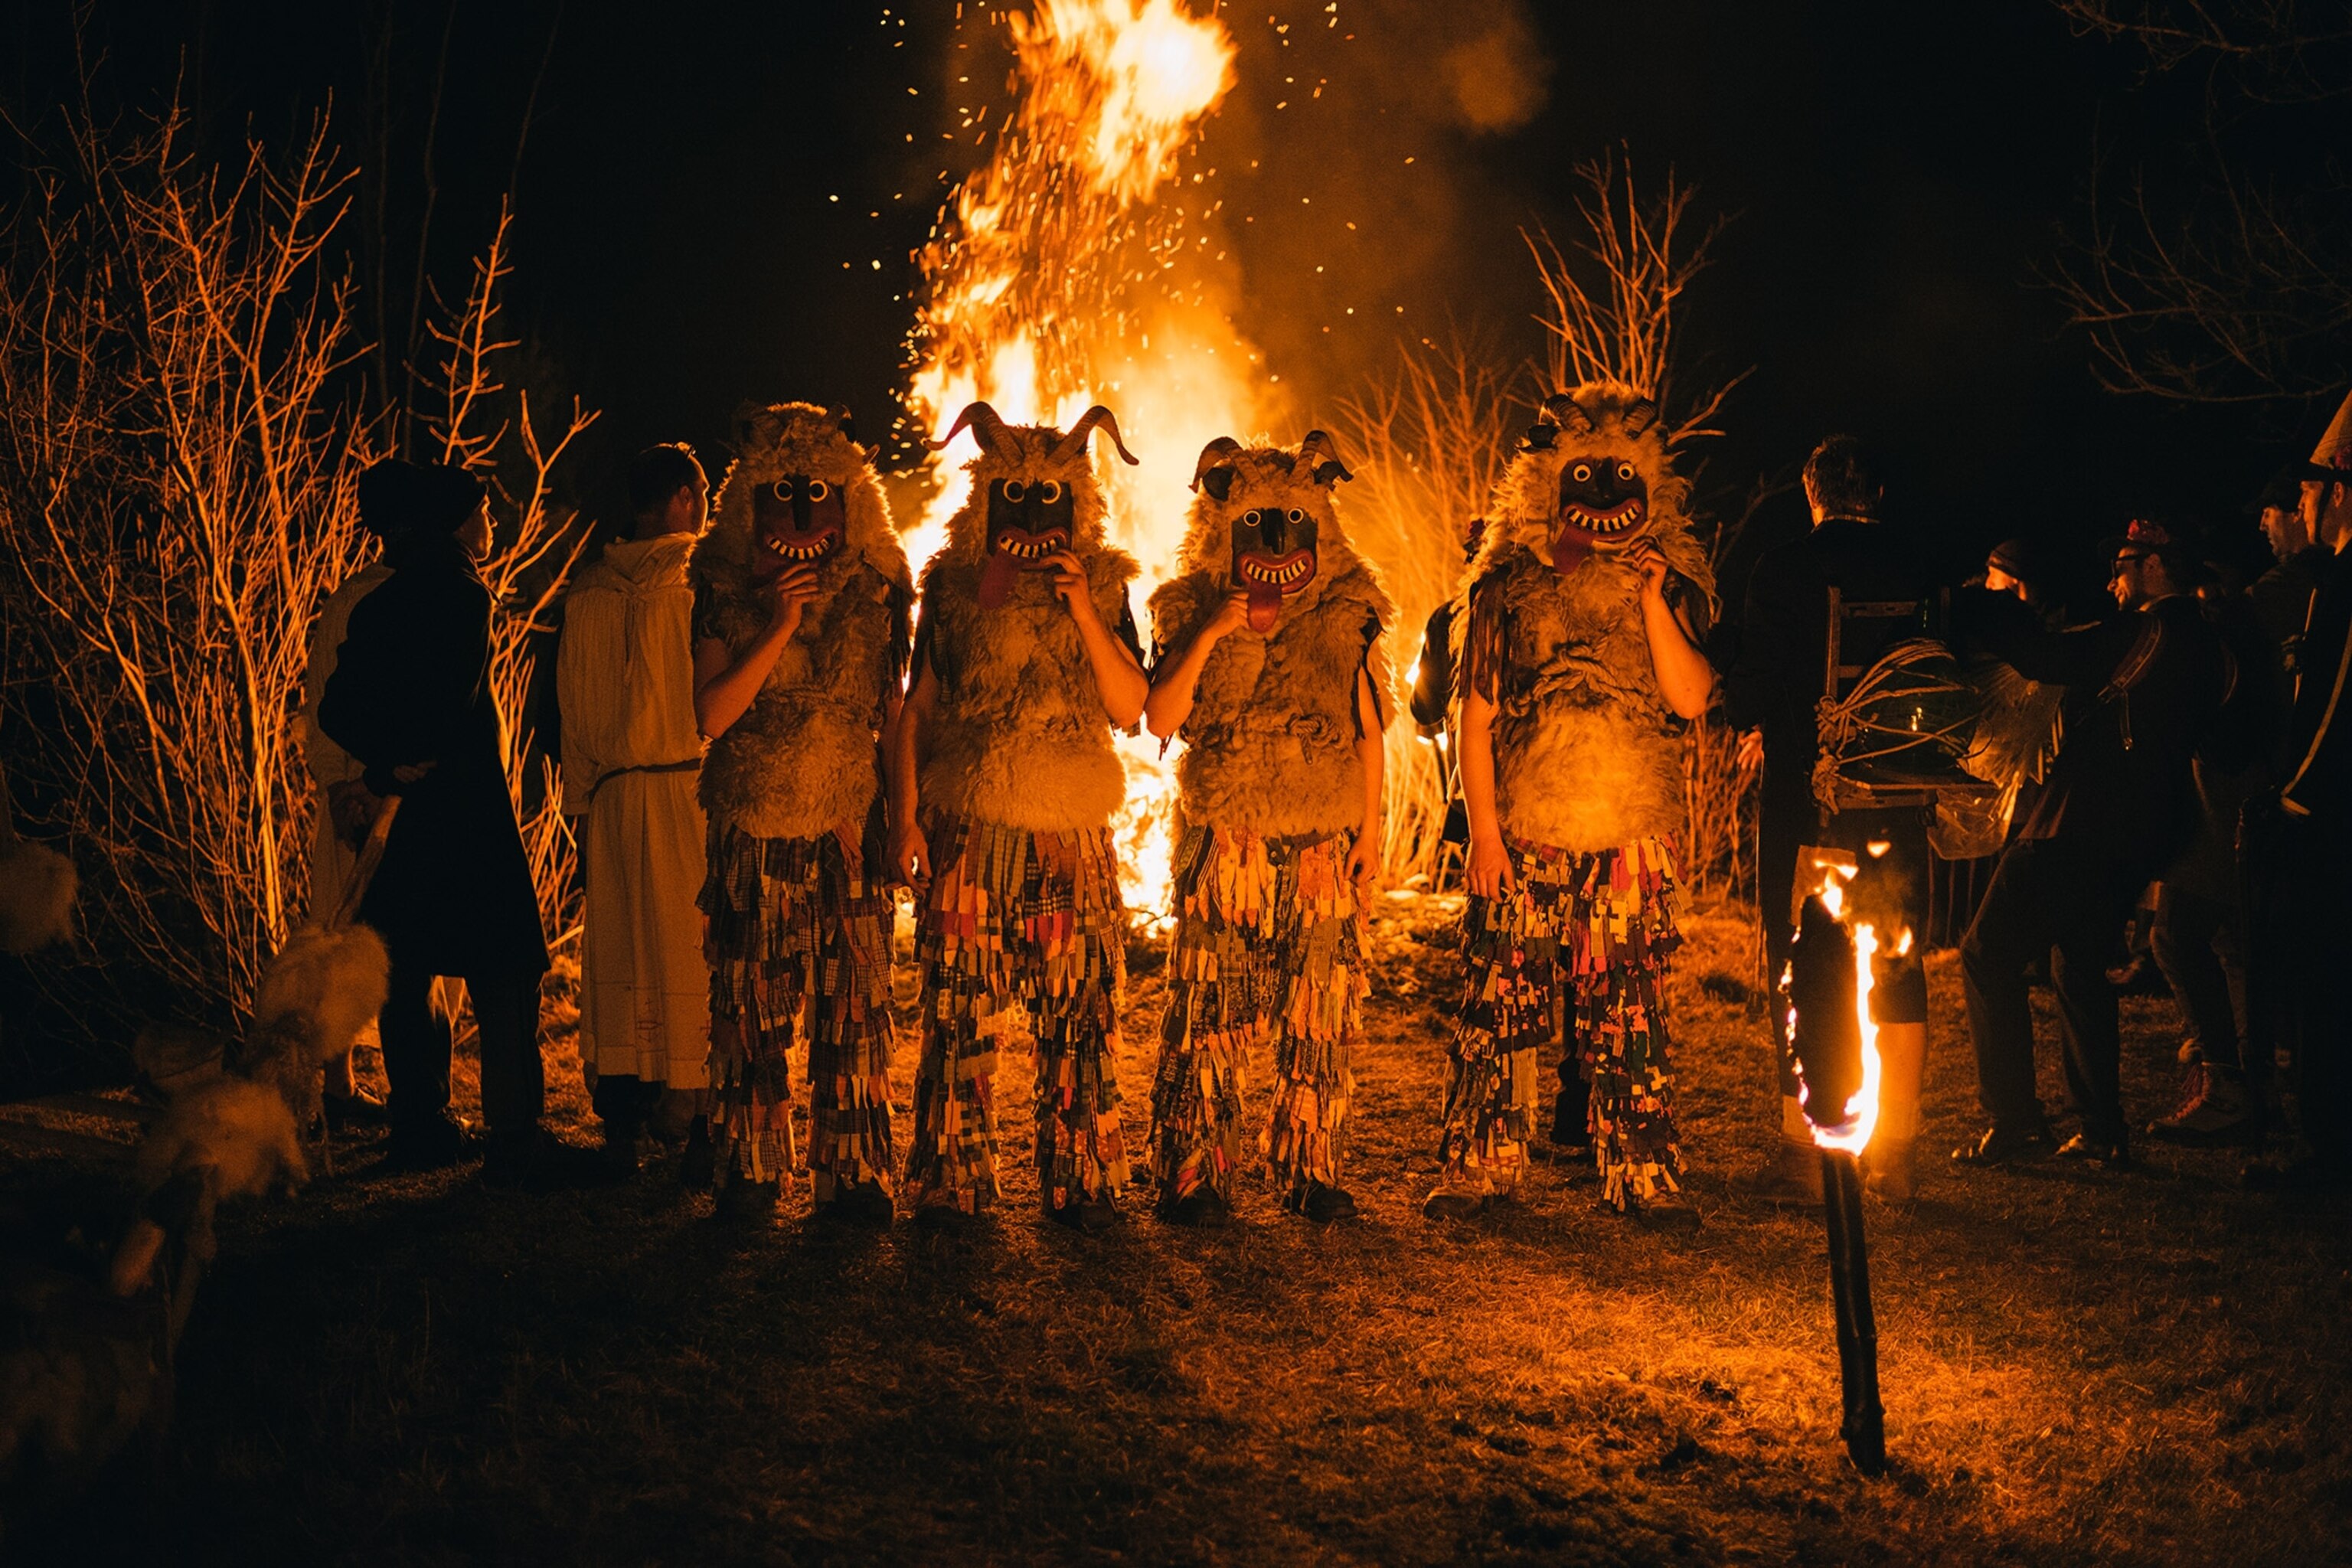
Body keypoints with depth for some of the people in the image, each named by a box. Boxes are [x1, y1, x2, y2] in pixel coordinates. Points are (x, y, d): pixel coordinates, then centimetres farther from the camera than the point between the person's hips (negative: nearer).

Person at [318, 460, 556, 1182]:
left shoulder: (377, 606, 11)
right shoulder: (462, 594, -10)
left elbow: (339, 710, 5)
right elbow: (454, 701, -17)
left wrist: (389, 764, -3)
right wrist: (402, 768, -4)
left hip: (402, 805, 7)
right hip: (464, 805, -7)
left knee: (406, 973, 12)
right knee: (503, 973, -5)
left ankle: (421, 1126, 18)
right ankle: (512, 1141, -8)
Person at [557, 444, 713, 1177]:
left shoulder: (588, 591, 5)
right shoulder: (700, 579, -11)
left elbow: (572, 706, 10)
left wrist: (583, 801, 17)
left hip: (613, 797, 5)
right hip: (691, 787, -5)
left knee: (618, 949, 10)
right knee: (691, 948, 2)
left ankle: (622, 1129, 14)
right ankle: (702, 1125, 5)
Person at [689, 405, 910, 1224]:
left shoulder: (874, 597, 5)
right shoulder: (729, 598, 2)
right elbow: (712, 713, -7)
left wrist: (894, 811, 8)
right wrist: (780, 629, -14)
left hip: (848, 833, 0)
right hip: (754, 834, 0)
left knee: (854, 1009, -3)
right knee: (751, 1009, 3)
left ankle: (855, 1177, 5)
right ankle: (751, 1176, 13)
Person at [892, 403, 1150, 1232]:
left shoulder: (1104, 589, 9)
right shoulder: (953, 587, 8)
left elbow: (1131, 708, 0)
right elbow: (917, 709, 10)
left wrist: (1082, 611, -9)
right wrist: (905, 816, 2)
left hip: (1072, 837, 1)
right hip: (969, 832, 0)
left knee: (1079, 1012, 0)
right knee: (960, 1014, -2)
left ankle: (1080, 1182, 9)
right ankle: (951, 1186, 7)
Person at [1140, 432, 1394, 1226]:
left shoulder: (1347, 619, 8)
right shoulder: (1193, 613, 6)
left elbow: (1369, 735, 12)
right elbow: (1160, 721, -3)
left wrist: (1372, 829, 7)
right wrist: (1209, 636, -12)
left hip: (1323, 850, 1)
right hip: (1223, 850, -1)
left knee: (1320, 1018, 2)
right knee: (1209, 1016, -2)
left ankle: (1311, 1171, 12)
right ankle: (1194, 1176, 5)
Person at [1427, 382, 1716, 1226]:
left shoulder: (1668, 588, 9)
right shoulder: (1508, 586, 5)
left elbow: (1691, 699, -2)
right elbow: (1476, 711, 4)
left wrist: (1651, 600, -10)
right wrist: (1483, 827, -2)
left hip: (1631, 840, 1)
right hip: (1523, 840, -1)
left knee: (1629, 1016, 4)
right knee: (1501, 1005, 2)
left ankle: (1643, 1176, 12)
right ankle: (1480, 1167, 13)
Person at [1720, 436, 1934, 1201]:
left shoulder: (1785, 568, -7)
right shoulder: (1917, 572, 2)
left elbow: (1746, 692, -9)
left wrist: (1753, 717, 12)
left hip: (1805, 794, -3)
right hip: (1897, 795, 3)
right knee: (1898, 972, 11)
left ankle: (1803, 1152, 4)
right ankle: (1895, 1152, 15)